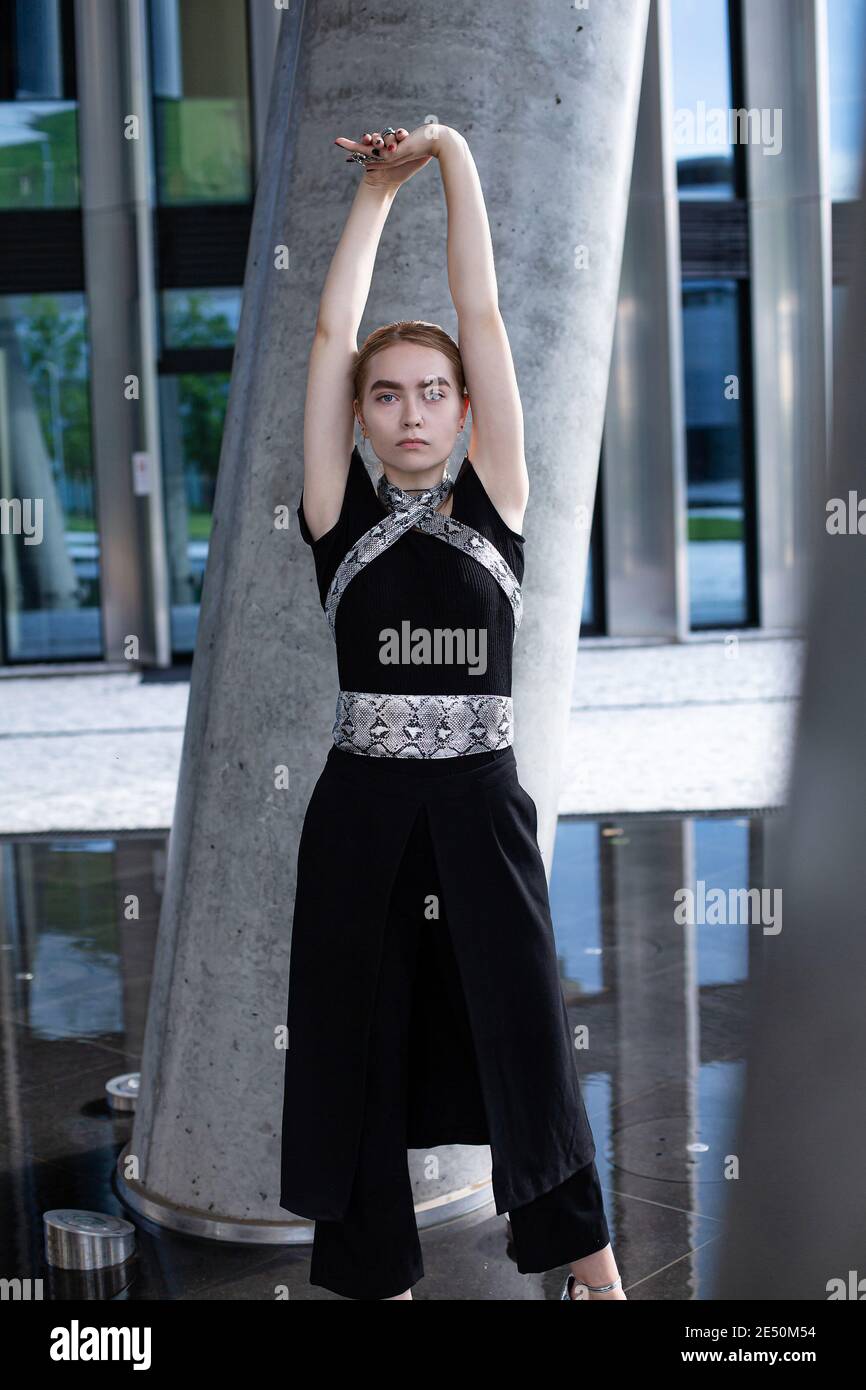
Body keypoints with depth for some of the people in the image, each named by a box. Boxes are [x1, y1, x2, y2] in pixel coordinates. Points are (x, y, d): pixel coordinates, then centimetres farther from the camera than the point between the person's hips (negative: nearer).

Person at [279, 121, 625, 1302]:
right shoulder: (342, 517, 4)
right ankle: (377, 1273, 22)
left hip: (480, 805, 0)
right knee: (361, 1050, 7)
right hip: (363, 809, 1)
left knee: (527, 1039, 3)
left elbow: (483, 317, 1)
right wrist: (379, 189, 7)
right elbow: (331, 332, 1)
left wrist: (454, 156, 3)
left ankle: (589, 1268, 18)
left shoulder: (493, 505, 4)